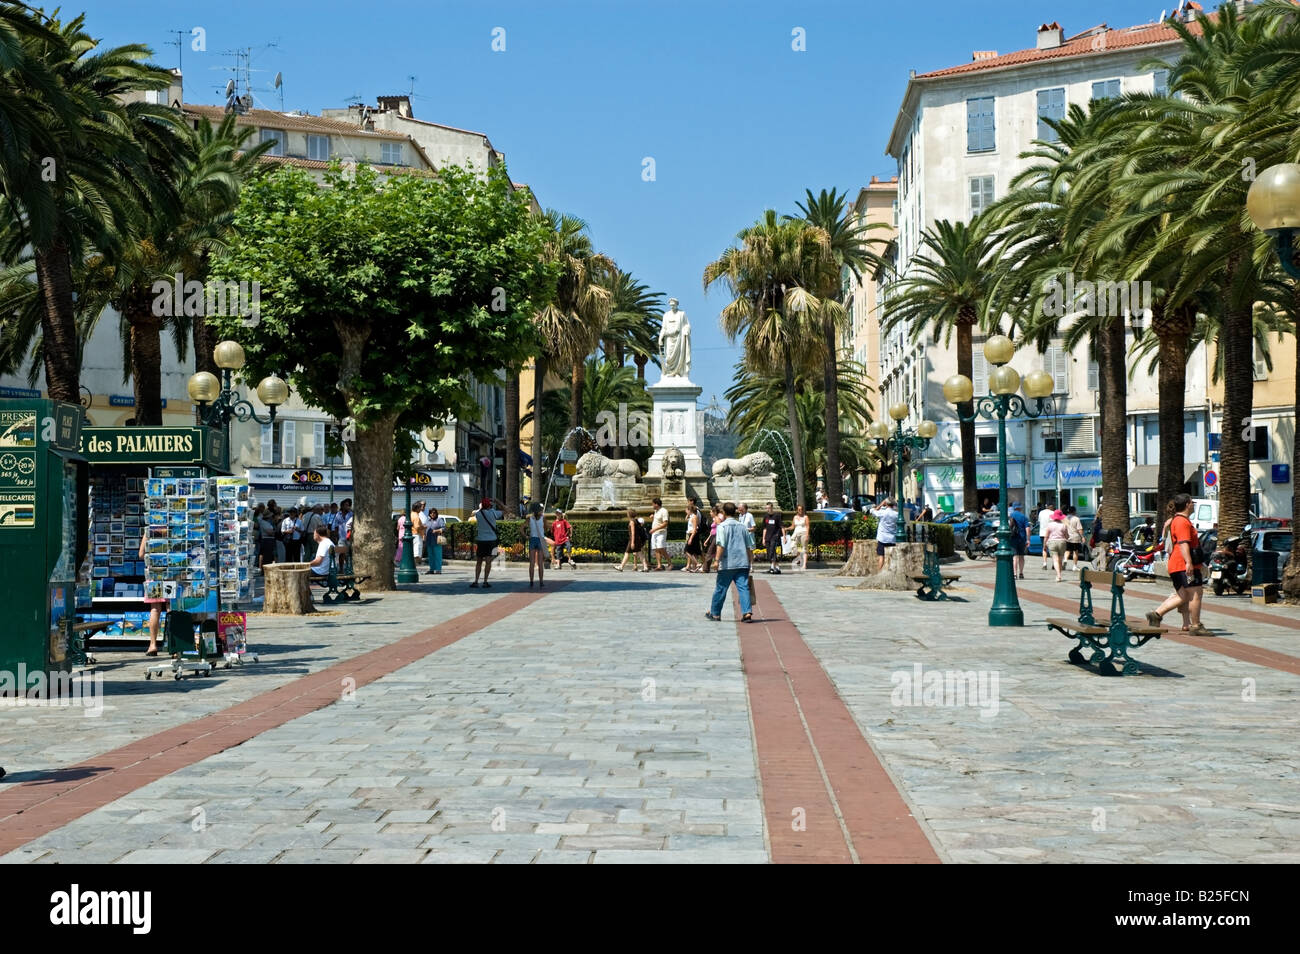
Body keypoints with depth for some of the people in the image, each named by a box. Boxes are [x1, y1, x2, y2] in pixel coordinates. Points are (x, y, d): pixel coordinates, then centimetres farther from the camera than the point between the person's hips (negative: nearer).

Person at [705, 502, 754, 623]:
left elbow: (721, 545, -15)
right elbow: (748, 546, 16)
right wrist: (750, 560, 25)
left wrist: (717, 560, -17)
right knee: (743, 588, -2)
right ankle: (747, 613, -17)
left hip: (727, 564, -4)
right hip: (742, 563, 4)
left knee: (720, 589, 9)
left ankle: (715, 613, 21)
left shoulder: (722, 526, -4)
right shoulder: (741, 526, 12)